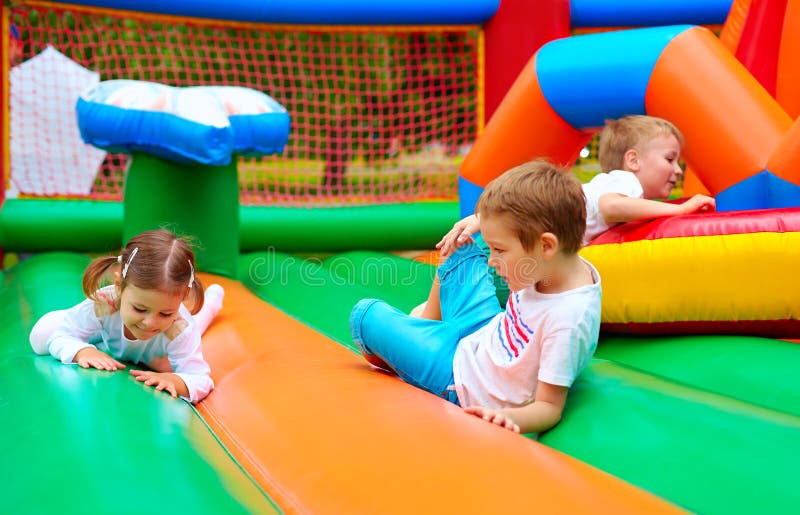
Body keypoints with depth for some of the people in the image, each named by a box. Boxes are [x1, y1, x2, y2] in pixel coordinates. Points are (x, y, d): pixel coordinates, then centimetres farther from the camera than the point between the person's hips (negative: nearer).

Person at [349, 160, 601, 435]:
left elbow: (550, 407, -31)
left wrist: (510, 418, -49)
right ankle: (428, 324, 34)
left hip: (460, 383, -9)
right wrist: (483, 222, 0)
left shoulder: (567, 321, -37)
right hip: (484, 334, 9)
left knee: (366, 314, -5)